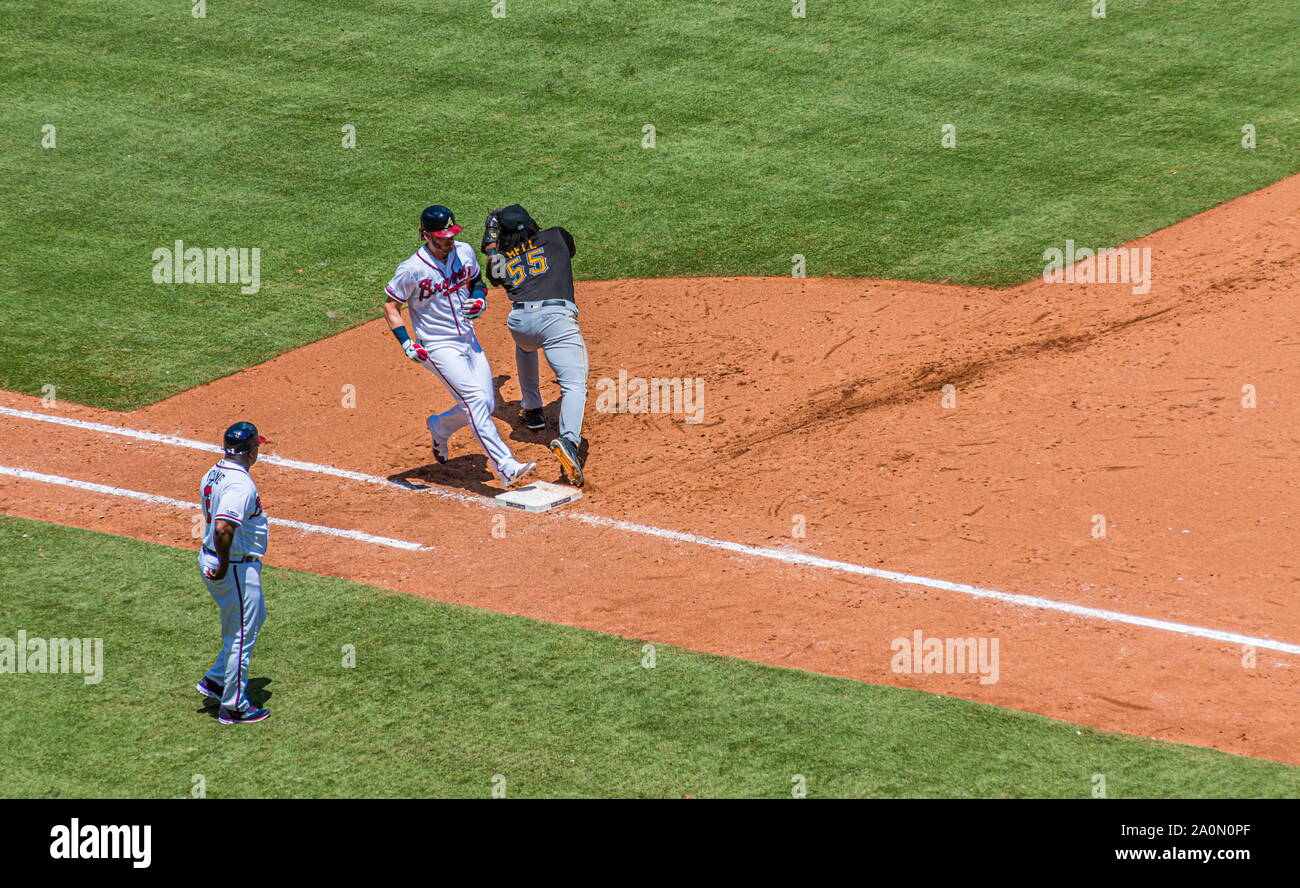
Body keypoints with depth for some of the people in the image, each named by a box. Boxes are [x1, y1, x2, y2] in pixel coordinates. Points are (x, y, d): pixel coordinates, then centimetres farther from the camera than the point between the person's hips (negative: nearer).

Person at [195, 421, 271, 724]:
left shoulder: (214, 473, 5)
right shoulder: (240, 484, -25)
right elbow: (223, 528, -36)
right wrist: (223, 566, -25)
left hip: (211, 559, 10)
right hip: (235, 568, -10)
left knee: (255, 618, 26)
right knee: (242, 635, 3)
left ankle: (215, 680, 32)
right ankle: (234, 707, 14)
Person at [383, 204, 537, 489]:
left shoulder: (464, 252, -2)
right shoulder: (413, 270, -18)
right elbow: (391, 306, -6)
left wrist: (480, 300, -5)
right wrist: (406, 343, -16)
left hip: (468, 340, 7)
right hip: (438, 347, -6)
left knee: (487, 405, 8)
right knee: (476, 399, -19)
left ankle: (439, 427, 37)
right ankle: (506, 468, -24)